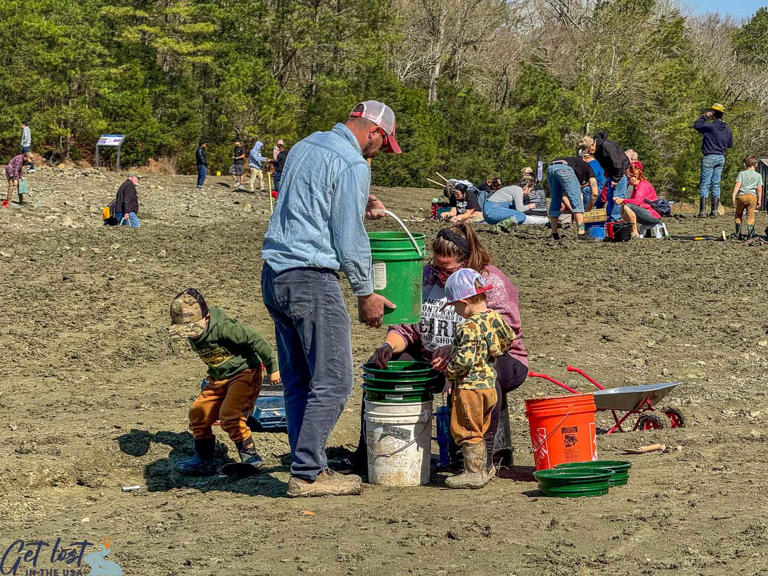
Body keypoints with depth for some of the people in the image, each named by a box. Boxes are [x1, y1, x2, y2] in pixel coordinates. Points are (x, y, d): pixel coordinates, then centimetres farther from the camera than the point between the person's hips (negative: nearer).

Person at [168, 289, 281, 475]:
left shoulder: (223, 328, -28)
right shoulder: (192, 335, -3)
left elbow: (255, 339, -24)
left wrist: (272, 367, -17)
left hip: (245, 373, -9)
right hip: (220, 379, 9)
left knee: (229, 414, -24)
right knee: (198, 412, 1)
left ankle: (250, 457, -8)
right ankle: (203, 461, 12)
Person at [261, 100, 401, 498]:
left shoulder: (305, 146, 17)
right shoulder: (352, 164, -9)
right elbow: (349, 238, -10)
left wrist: (359, 204, 28)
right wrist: (365, 293, 0)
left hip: (274, 275, 9)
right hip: (311, 278, -9)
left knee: (298, 381, 12)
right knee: (333, 380, -4)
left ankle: (307, 467, 14)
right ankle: (306, 474, -5)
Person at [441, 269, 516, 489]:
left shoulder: (468, 328, -23)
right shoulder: (494, 317, 2)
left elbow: (464, 359, -27)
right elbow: (509, 339, 18)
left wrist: (450, 374, -10)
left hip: (469, 386, -9)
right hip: (489, 384, 9)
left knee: (466, 431, 3)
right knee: (478, 431, 20)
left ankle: (474, 473, 6)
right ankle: (481, 469, 26)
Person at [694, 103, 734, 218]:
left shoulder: (710, 126, -14)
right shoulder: (727, 129, 5)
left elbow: (696, 125, -1)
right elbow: (730, 145, 14)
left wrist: (704, 116, 7)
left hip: (709, 157, -6)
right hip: (721, 157, 6)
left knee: (704, 184, -3)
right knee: (716, 184, 11)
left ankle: (703, 211, -9)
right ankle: (714, 210, 9)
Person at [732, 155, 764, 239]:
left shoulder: (741, 173, 6)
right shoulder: (758, 175, 10)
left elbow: (737, 185, -4)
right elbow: (759, 188, 6)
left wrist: (734, 196, -7)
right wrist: (759, 200, 11)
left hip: (741, 195, 0)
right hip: (752, 196, 0)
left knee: (738, 215, 12)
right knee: (750, 215, 3)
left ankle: (738, 233, 9)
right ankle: (750, 232, -9)